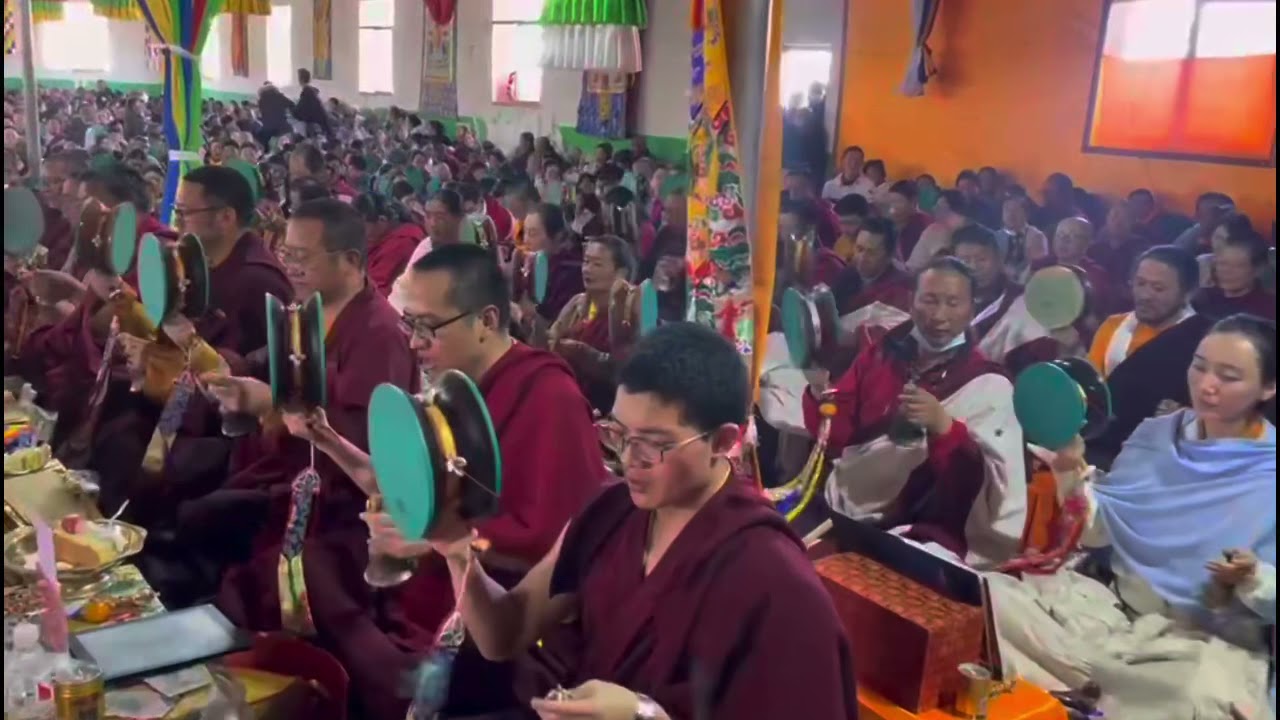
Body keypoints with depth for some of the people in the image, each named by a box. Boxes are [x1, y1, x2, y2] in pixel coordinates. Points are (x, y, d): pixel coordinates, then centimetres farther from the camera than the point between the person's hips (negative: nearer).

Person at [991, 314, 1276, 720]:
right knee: (987, 597, -19)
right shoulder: (1155, 436, 6)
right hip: (1114, 608, 4)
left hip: (1210, 641, -3)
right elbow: (1099, 535, 3)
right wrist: (1072, 474, -12)